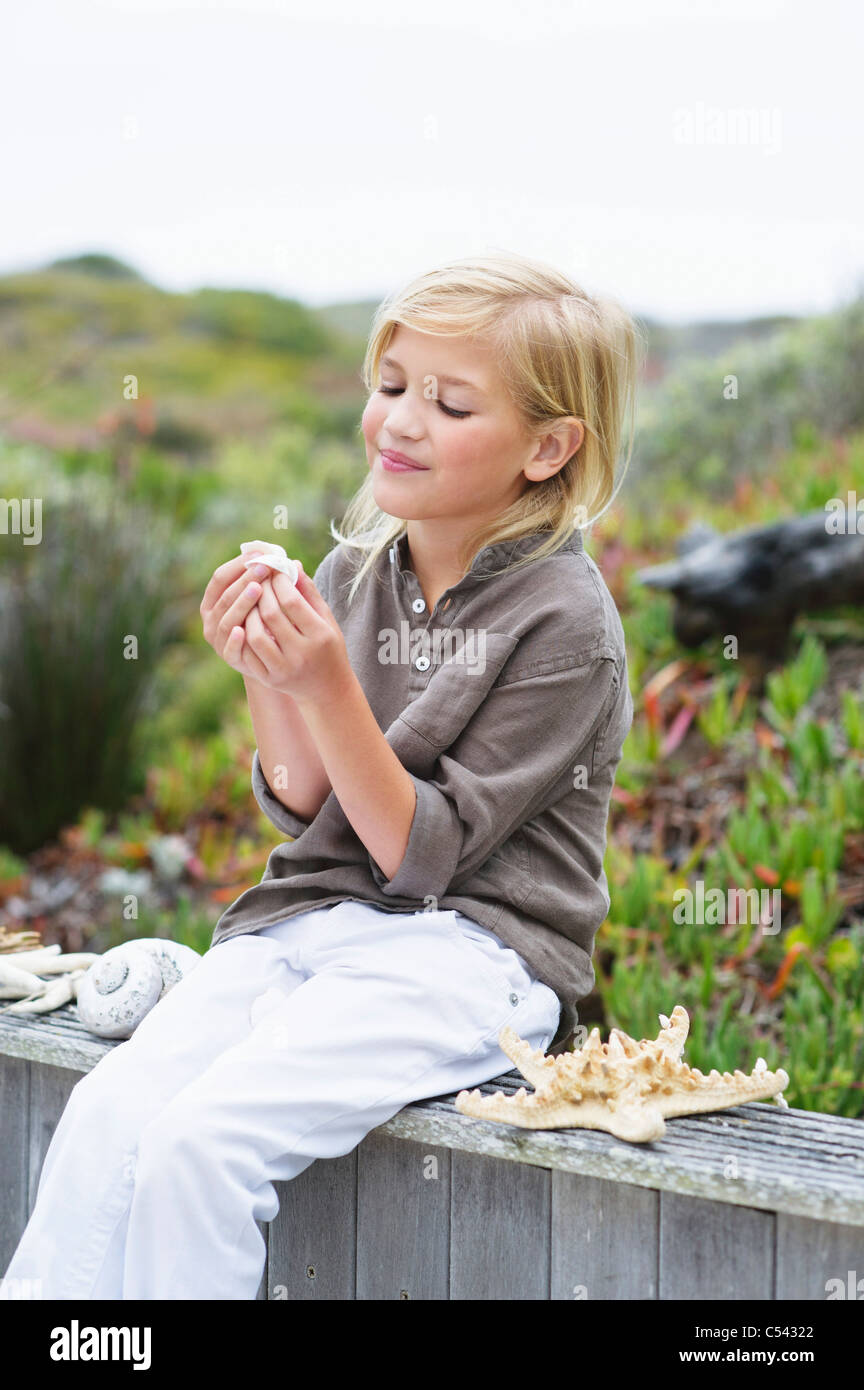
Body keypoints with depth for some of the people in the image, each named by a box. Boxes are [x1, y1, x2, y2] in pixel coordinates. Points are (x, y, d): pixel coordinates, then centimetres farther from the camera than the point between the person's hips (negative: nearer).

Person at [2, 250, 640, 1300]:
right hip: (303, 921, 6)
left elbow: (420, 855, -11)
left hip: (467, 947, -6)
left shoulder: (563, 621, -9)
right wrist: (266, 679, -9)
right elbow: (307, 803, 9)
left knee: (200, 1141, -26)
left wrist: (328, 687, -21)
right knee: (106, 1114, -19)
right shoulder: (354, 569, 9)